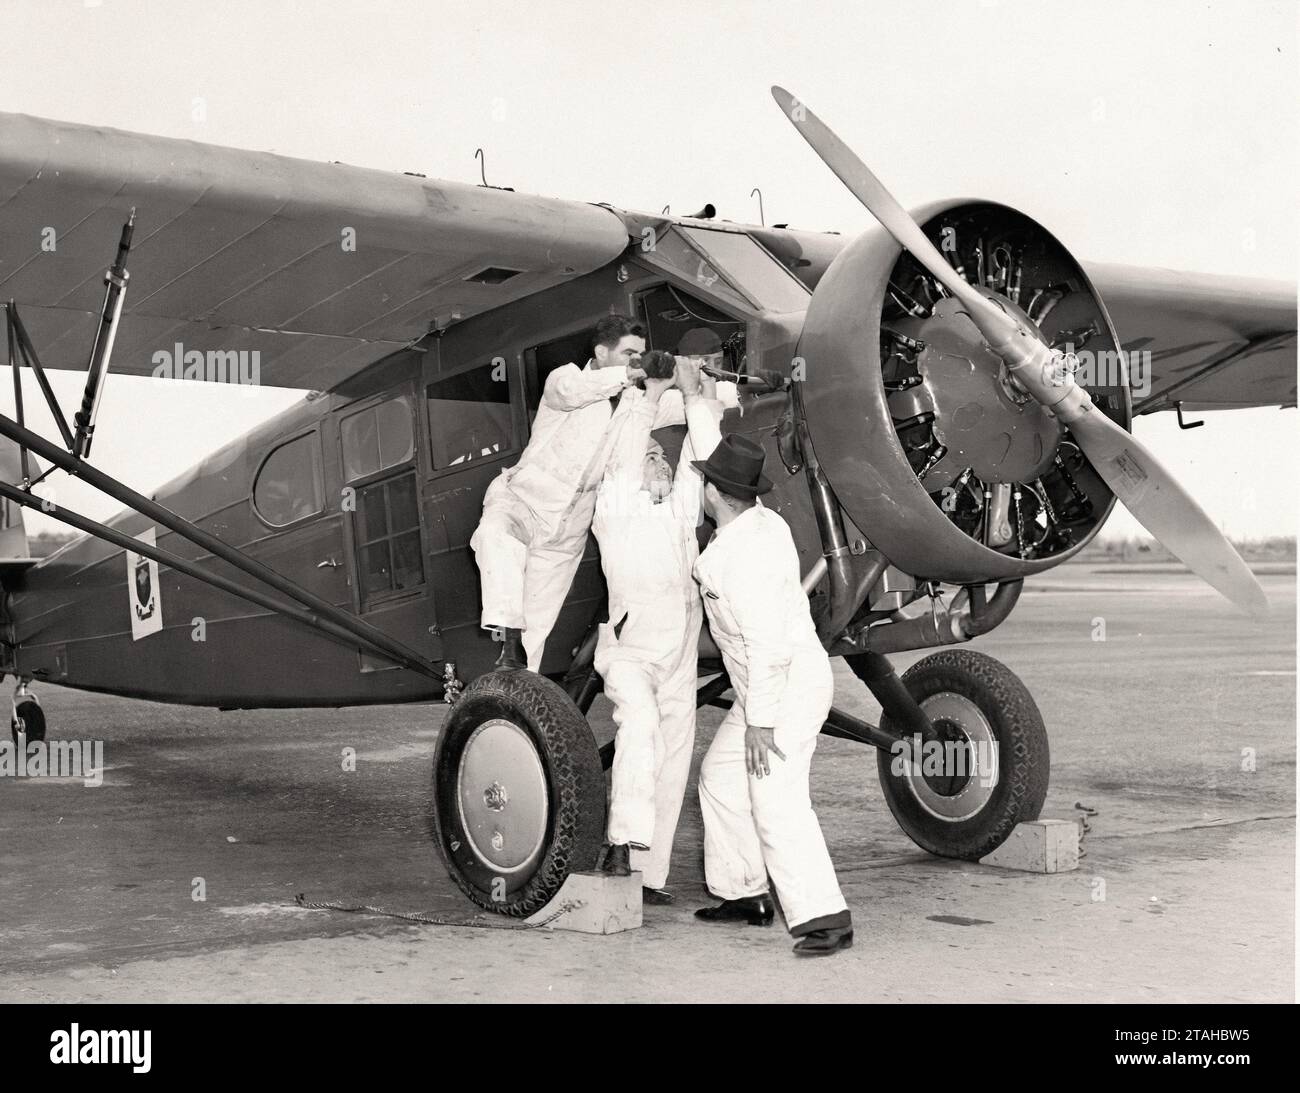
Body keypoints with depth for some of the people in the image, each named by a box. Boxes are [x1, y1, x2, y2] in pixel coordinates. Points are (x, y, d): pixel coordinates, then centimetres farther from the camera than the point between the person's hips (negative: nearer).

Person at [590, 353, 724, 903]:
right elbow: (624, 454, -13)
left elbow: (704, 454, 7)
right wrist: (649, 391, -12)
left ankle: (649, 875, 13)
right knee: (640, 717, -34)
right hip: (629, 650, -6)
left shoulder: (681, 508, 13)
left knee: (671, 768, 5)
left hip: (679, 659, 6)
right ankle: (623, 841, -36)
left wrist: (696, 396, 1)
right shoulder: (615, 507, 1)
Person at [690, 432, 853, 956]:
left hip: (789, 684, -11)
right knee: (720, 776, 17)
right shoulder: (761, 520, 5)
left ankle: (824, 917, -14)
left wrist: (759, 720, -24)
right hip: (769, 684, 11)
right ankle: (745, 894, 24)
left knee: (776, 800, -15)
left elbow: (765, 644, -27)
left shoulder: (745, 554, -24)